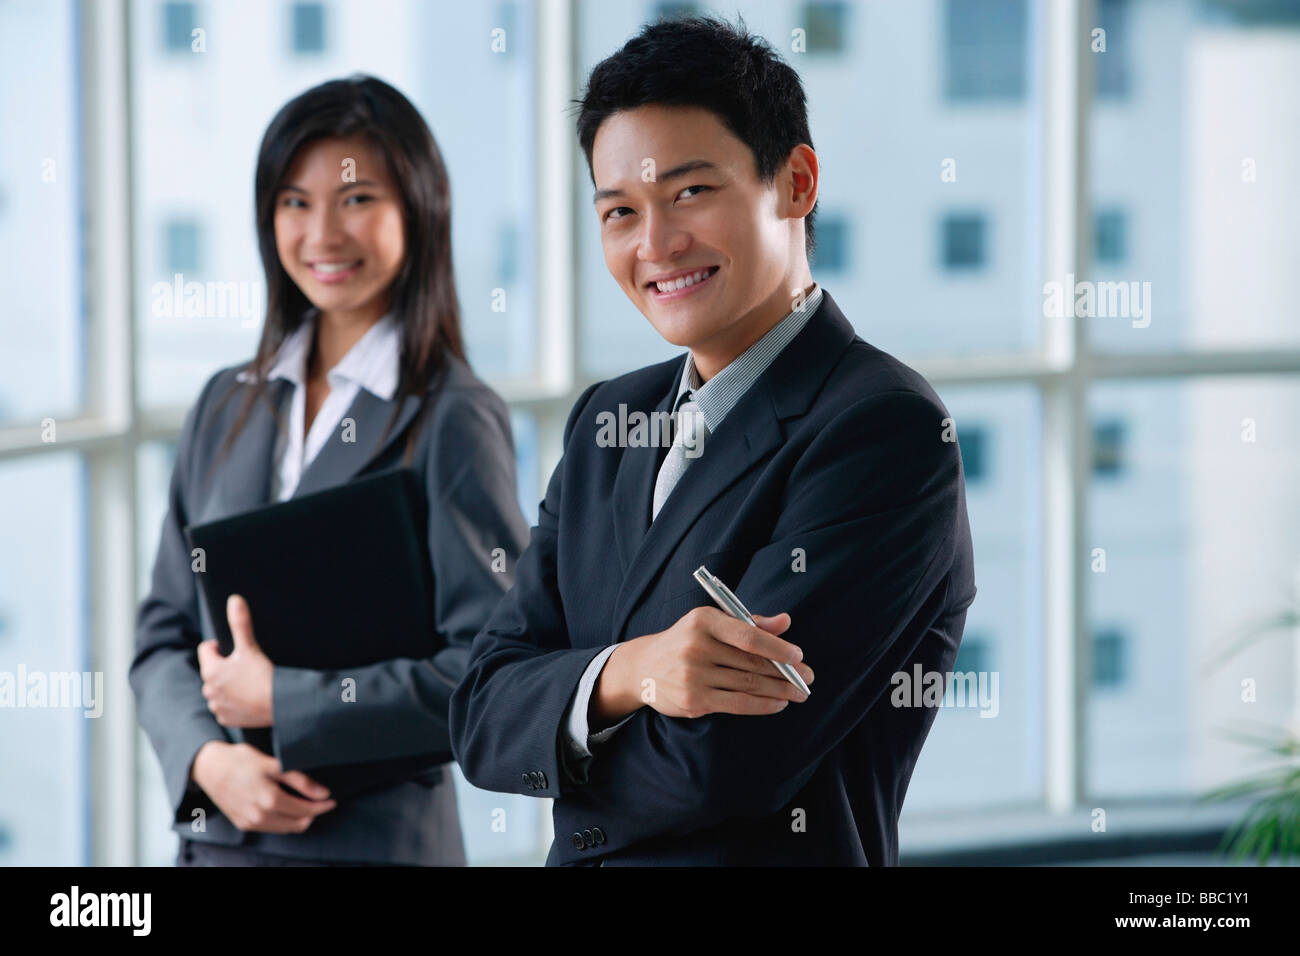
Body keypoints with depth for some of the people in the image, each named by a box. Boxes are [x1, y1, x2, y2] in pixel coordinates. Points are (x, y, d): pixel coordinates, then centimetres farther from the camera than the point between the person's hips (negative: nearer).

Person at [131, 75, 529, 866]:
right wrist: (210, 760, -9)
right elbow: (164, 635, 10)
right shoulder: (229, 407, 10)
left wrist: (280, 703, -14)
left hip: (378, 841, -5)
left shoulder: (452, 422, -8)